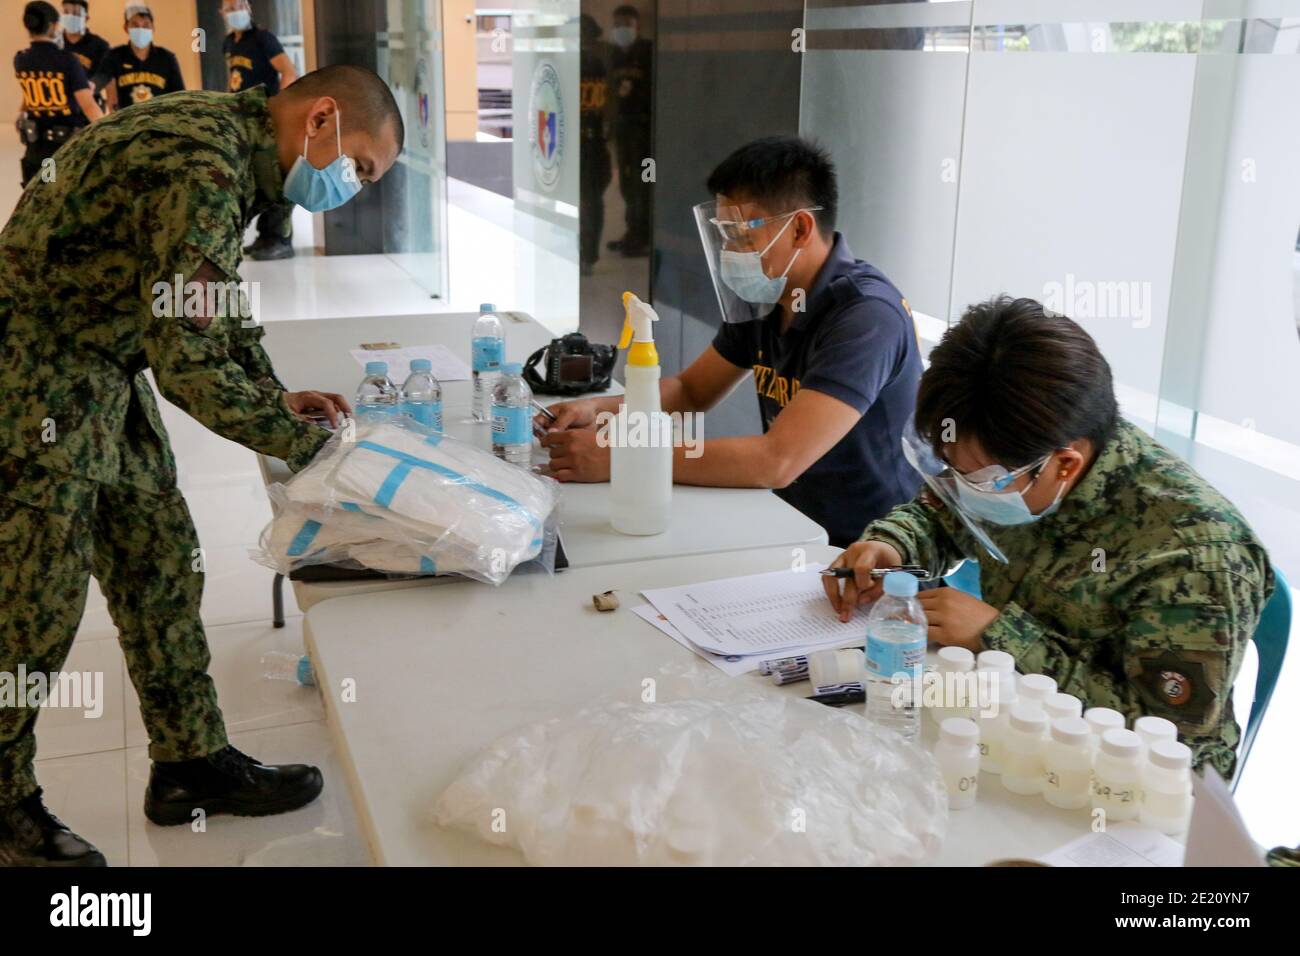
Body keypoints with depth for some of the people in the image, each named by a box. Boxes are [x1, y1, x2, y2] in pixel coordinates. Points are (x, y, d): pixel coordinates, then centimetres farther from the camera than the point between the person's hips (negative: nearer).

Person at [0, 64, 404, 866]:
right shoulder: (204, 169, -26)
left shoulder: (230, 146, 7)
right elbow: (187, 357, -28)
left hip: (101, 375, 10)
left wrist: (276, 396, 8)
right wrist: (304, 443, -19)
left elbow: (217, 304, 18)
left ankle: (193, 764, 22)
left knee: (162, 570, 11)